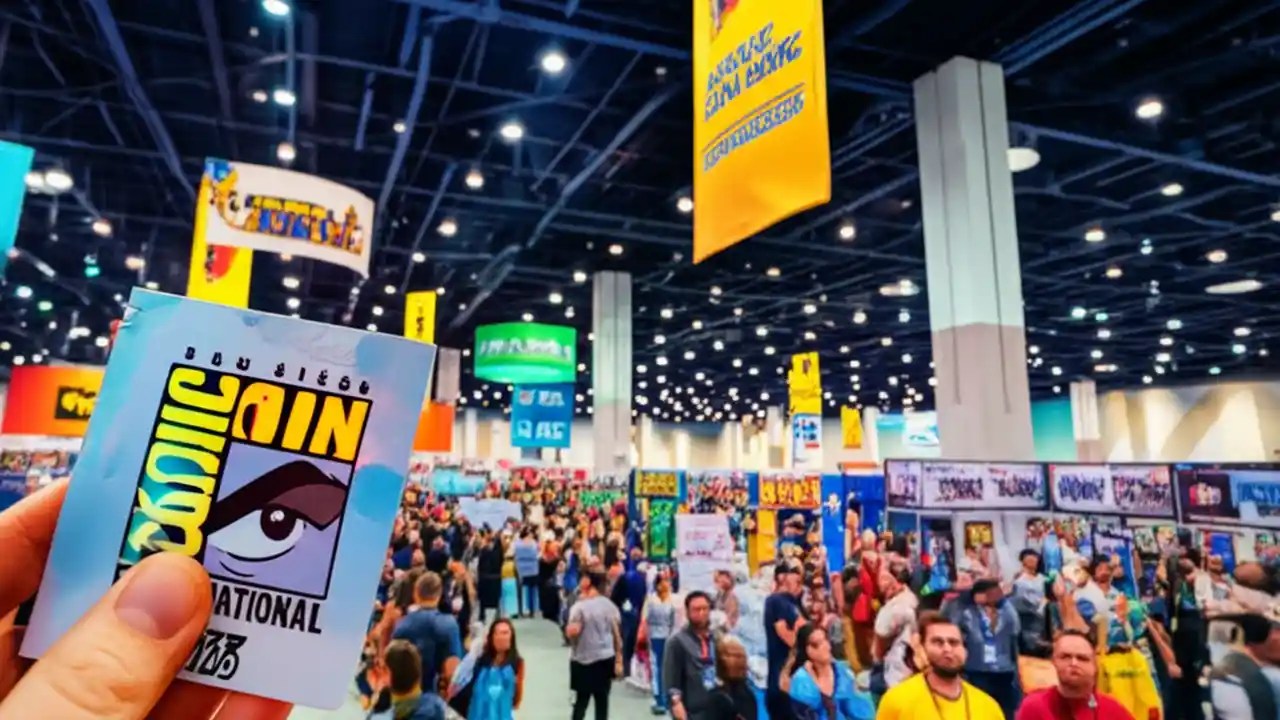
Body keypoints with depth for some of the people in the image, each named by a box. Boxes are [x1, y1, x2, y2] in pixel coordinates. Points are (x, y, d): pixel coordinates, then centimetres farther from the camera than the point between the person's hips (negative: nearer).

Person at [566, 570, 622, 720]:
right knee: (602, 700, 10)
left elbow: (571, 632, -18)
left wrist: (567, 628, 4)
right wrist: (619, 660, 8)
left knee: (581, 700, 9)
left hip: (584, 660, -3)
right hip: (606, 659, 3)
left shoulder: (579, 606, -13)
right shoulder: (610, 605, 0)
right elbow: (617, 635, 2)